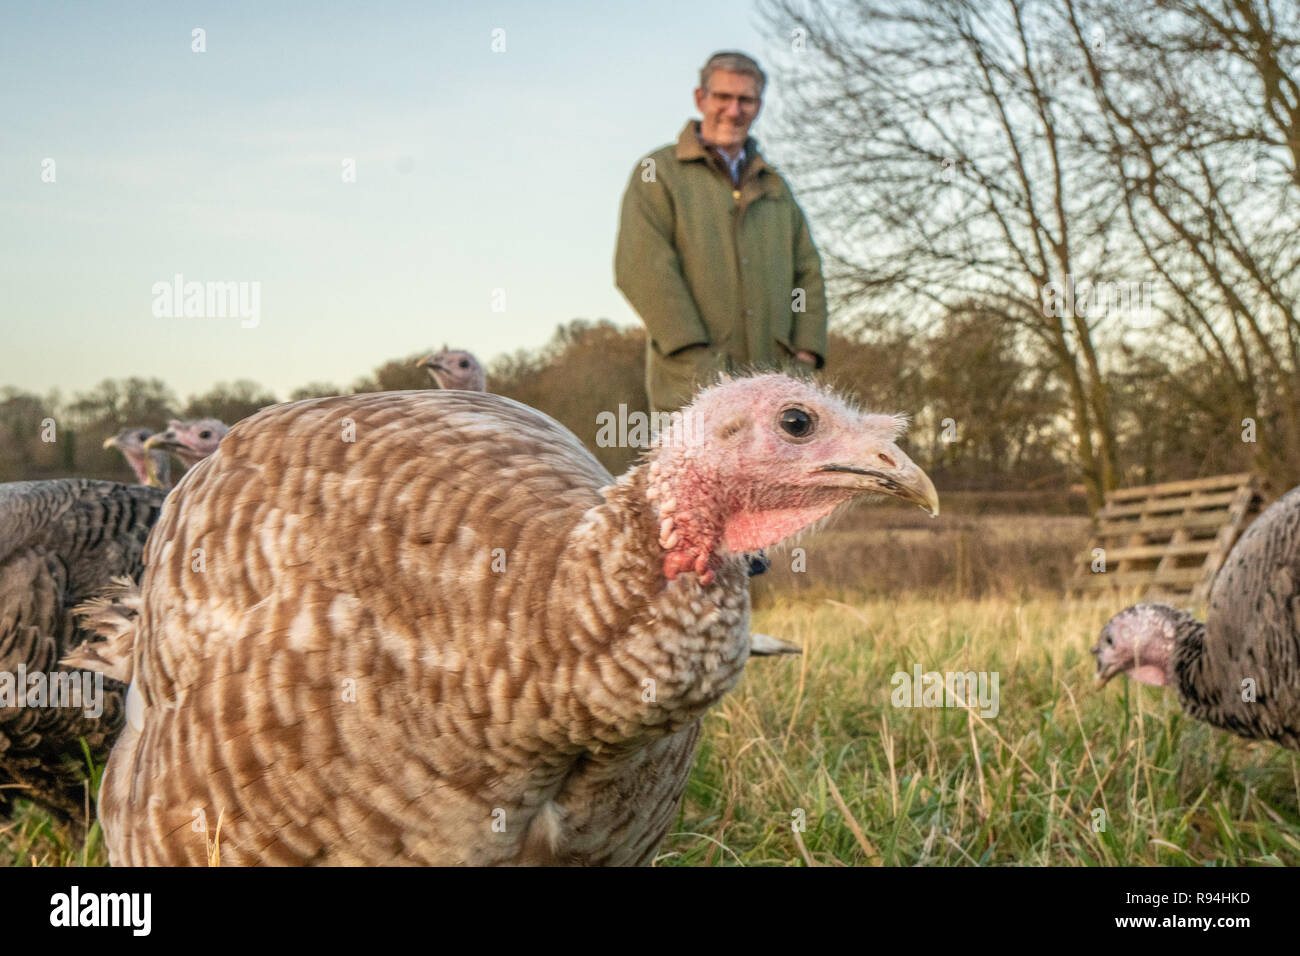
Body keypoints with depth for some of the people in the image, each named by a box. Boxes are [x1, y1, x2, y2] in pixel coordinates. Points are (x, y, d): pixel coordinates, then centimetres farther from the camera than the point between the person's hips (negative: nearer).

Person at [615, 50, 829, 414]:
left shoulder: (775, 186, 24)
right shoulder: (659, 173, 7)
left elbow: (808, 271, 21)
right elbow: (640, 267, -6)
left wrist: (805, 353, 4)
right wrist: (696, 355, -15)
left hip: (773, 381, 5)